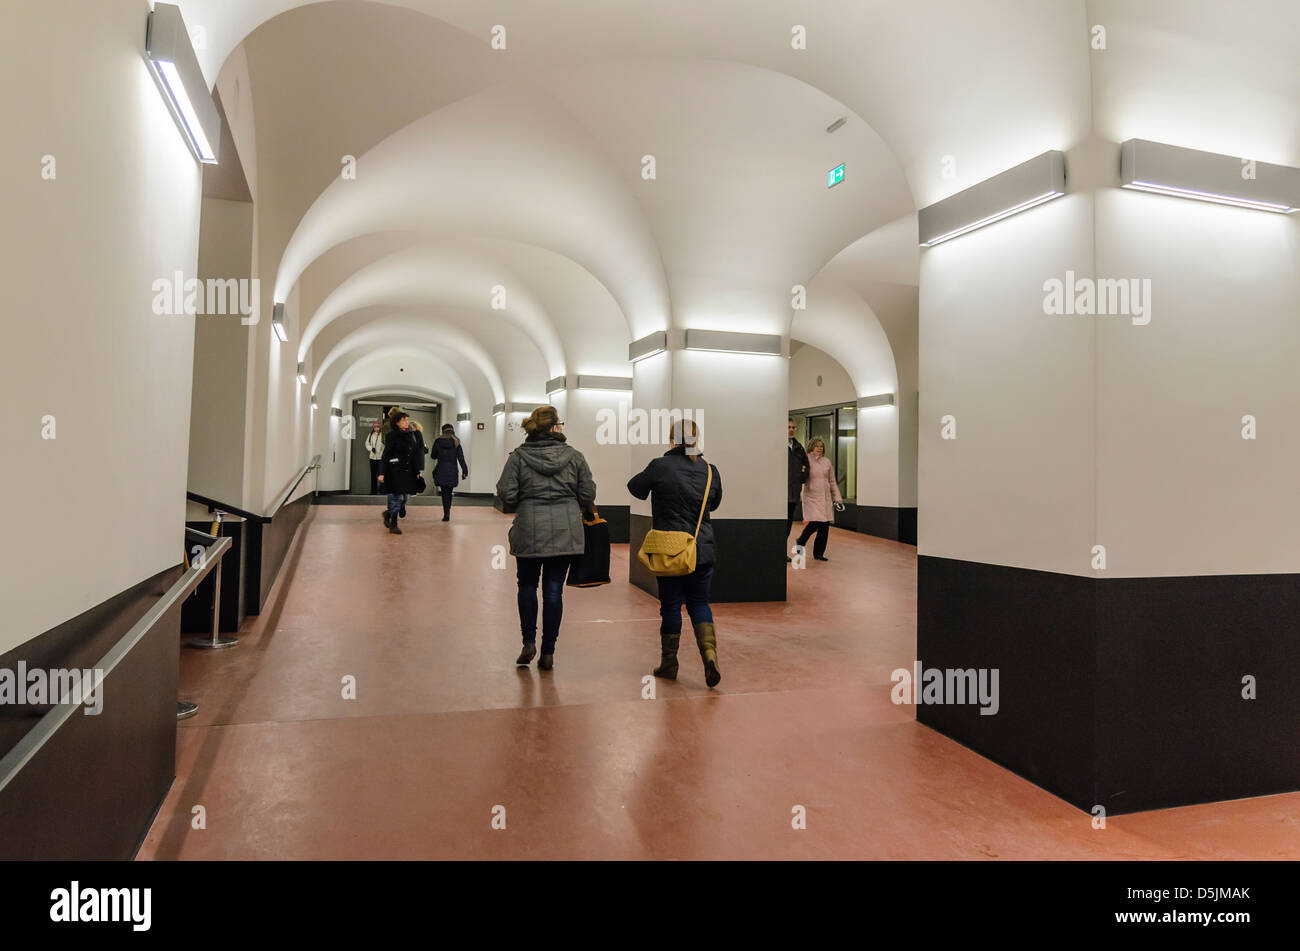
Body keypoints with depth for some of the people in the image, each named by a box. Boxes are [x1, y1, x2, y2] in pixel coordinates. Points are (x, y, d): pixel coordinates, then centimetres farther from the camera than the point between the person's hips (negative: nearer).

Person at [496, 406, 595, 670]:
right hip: (565, 530, 1)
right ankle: (548, 653, 10)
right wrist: (583, 510, 20)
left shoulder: (518, 457, -3)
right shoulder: (574, 456, -1)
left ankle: (529, 643, 11)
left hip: (530, 530, 0)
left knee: (527, 585, 18)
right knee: (554, 589, 7)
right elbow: (588, 495, -1)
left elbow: (506, 494, -8)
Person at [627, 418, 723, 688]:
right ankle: (709, 652, -7)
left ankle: (669, 664, 19)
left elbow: (635, 487, 6)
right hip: (703, 549, 3)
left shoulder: (660, 466, -10)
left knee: (671, 605, 9)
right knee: (699, 603, 13)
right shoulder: (710, 470, 1)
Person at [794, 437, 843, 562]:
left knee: (825, 526, -1)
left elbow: (832, 482, 17)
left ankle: (818, 553, 10)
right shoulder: (806, 460, 0)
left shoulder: (827, 462, 13)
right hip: (811, 497, -5)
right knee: (814, 523, -16)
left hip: (825, 498, 5)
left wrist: (837, 498, 14)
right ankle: (800, 542, 12)